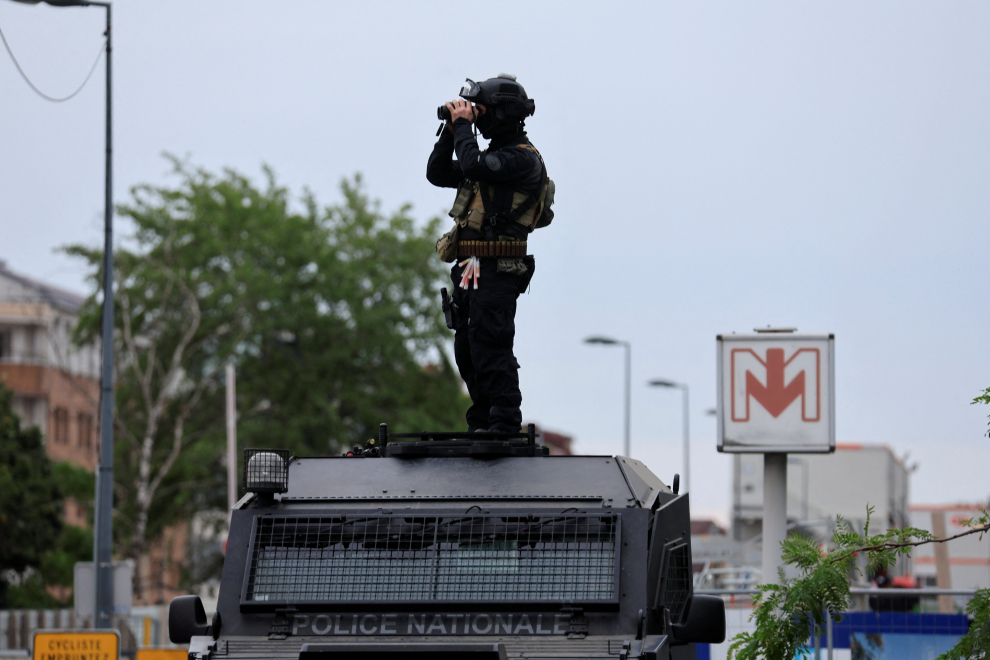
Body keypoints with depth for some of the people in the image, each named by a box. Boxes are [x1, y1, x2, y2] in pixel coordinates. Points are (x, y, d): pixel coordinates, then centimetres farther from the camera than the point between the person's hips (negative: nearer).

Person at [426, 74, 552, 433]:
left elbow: (473, 165, -25)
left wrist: (463, 125, -11)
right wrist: (451, 131, 10)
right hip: (469, 268, 10)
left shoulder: (522, 157, -9)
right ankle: (482, 426, 17)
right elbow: (437, 174, 21)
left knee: (490, 348, -15)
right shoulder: (495, 154, 20)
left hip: (495, 269, -10)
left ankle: (505, 426, -16)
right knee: (468, 351, 12)